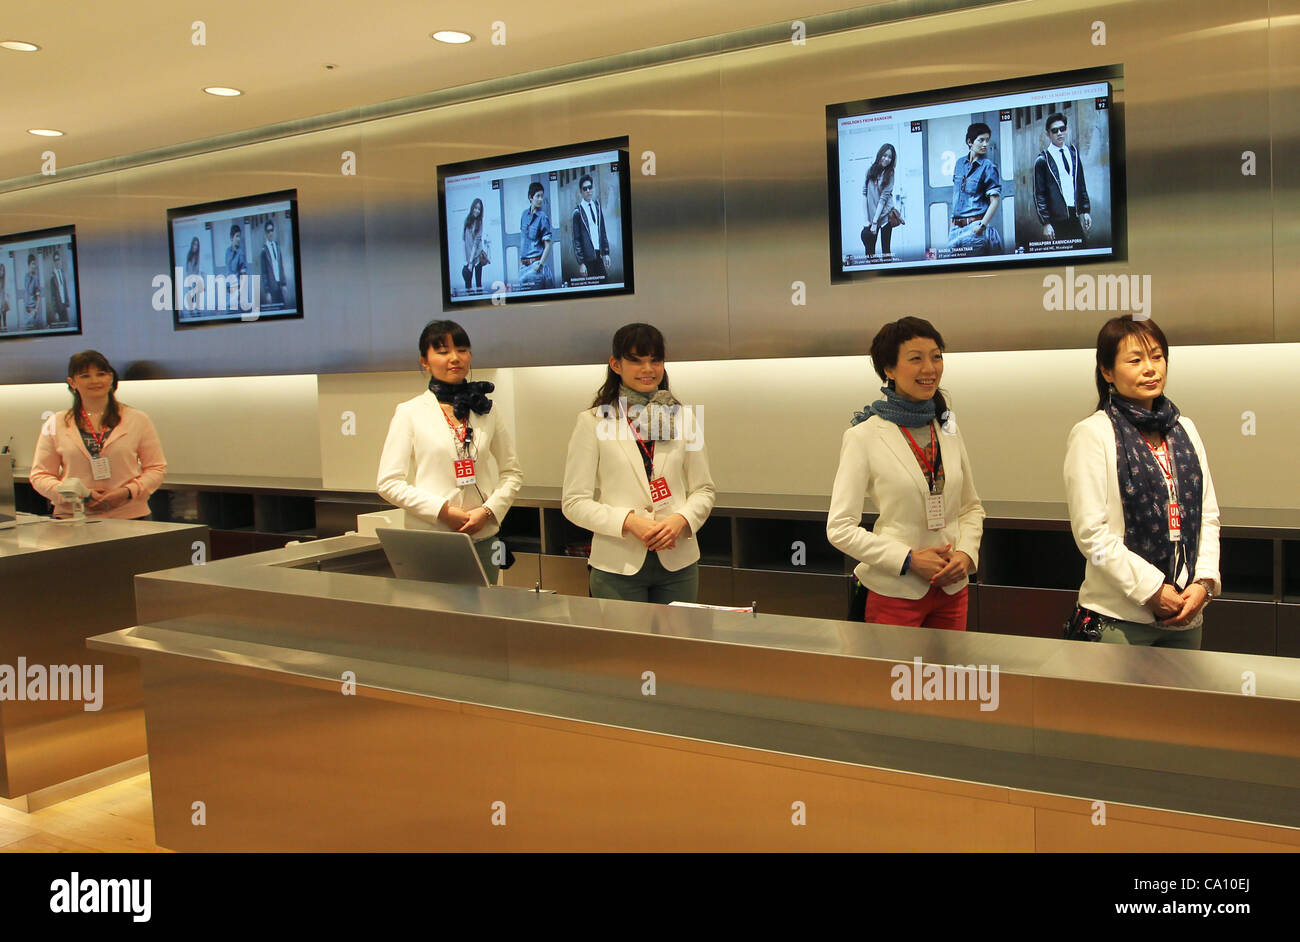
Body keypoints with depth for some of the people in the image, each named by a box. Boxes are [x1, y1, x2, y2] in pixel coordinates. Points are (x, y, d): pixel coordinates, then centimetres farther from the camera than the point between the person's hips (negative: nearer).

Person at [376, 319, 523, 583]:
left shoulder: (487, 410, 10)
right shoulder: (409, 413, 1)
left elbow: (512, 472, 12)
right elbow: (389, 484, -3)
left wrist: (488, 511, -5)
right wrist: (443, 511, -13)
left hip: (481, 539, 3)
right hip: (429, 543, -3)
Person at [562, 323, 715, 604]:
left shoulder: (682, 417, 7)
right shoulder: (592, 422, -1)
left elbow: (704, 490, 9)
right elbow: (574, 503, -4)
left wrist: (681, 519, -11)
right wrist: (629, 521, -17)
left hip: (678, 562, 3)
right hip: (617, 565, -2)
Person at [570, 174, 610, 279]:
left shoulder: (597, 205, 10)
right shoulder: (578, 211, -8)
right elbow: (576, 240, -8)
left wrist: (606, 252, 9)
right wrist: (581, 263, -11)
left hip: (599, 254, 5)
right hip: (587, 256, -5)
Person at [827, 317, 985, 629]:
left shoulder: (948, 428, 7)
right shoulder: (864, 436, -10)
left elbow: (971, 507, 14)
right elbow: (840, 528, -12)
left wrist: (966, 552, -5)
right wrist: (909, 559, -17)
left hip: (952, 589, 5)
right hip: (894, 593, -5)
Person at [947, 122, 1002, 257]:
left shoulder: (988, 167, -4)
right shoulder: (960, 163, 11)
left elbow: (995, 200, -9)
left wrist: (982, 225, -17)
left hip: (975, 226, -5)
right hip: (957, 227, 5)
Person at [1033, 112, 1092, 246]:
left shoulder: (1073, 152, 12)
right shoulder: (1042, 160, -5)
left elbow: (1081, 184, 16)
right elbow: (1039, 194, -7)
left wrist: (1085, 211, 10)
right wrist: (1045, 223, -11)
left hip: (1075, 216, 5)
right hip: (1057, 219, -5)